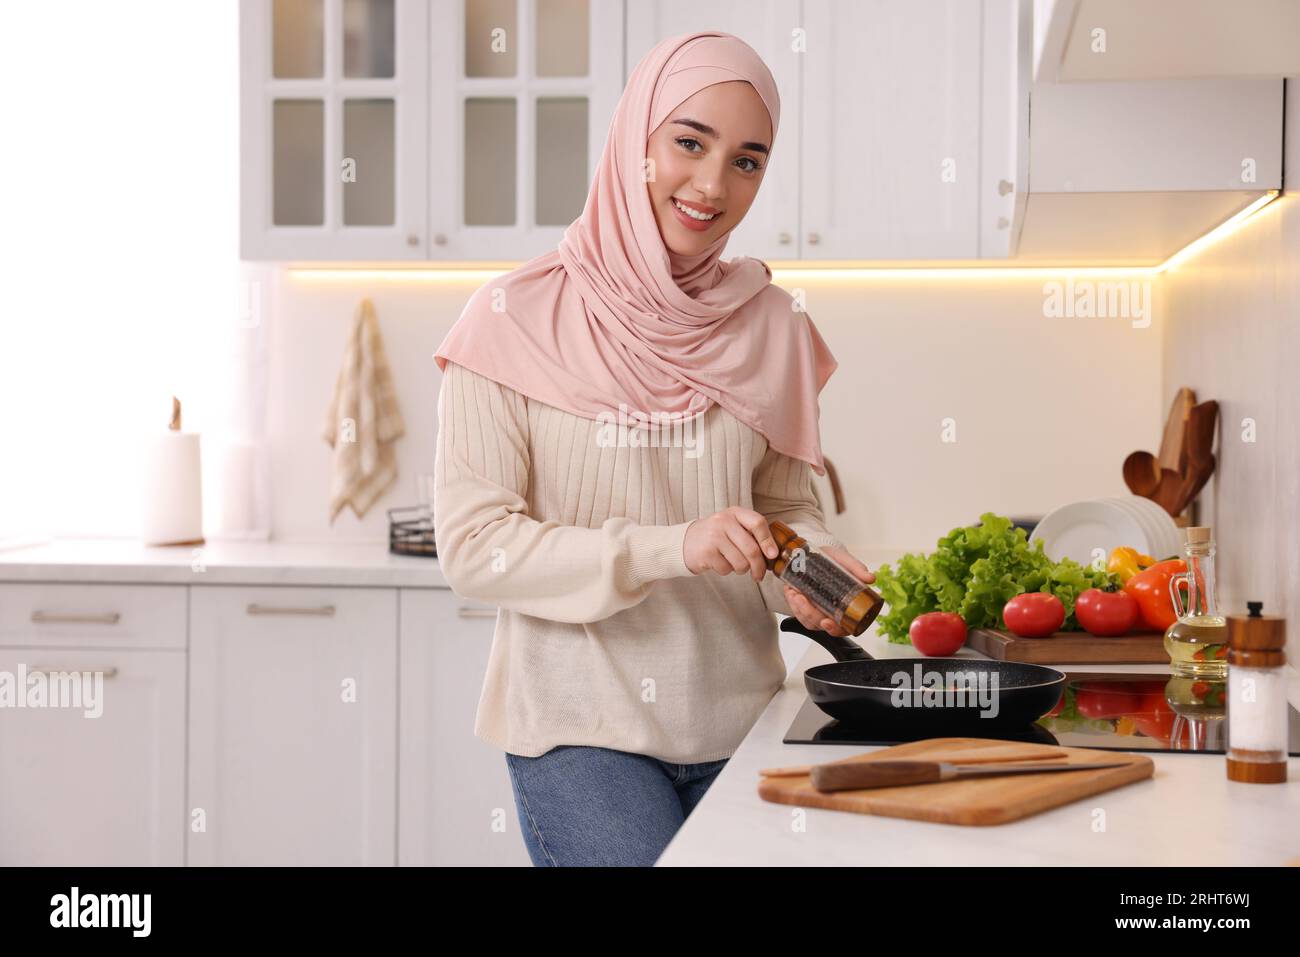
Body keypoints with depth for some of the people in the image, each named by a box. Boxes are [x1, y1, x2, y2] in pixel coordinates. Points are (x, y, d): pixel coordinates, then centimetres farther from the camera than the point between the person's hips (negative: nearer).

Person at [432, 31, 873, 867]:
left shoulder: (771, 324, 4)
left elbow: (788, 502, 12)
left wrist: (811, 565, -11)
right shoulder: (517, 319, -8)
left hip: (738, 724, 4)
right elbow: (472, 544, -12)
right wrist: (667, 548, -23)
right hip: (582, 726, -4)